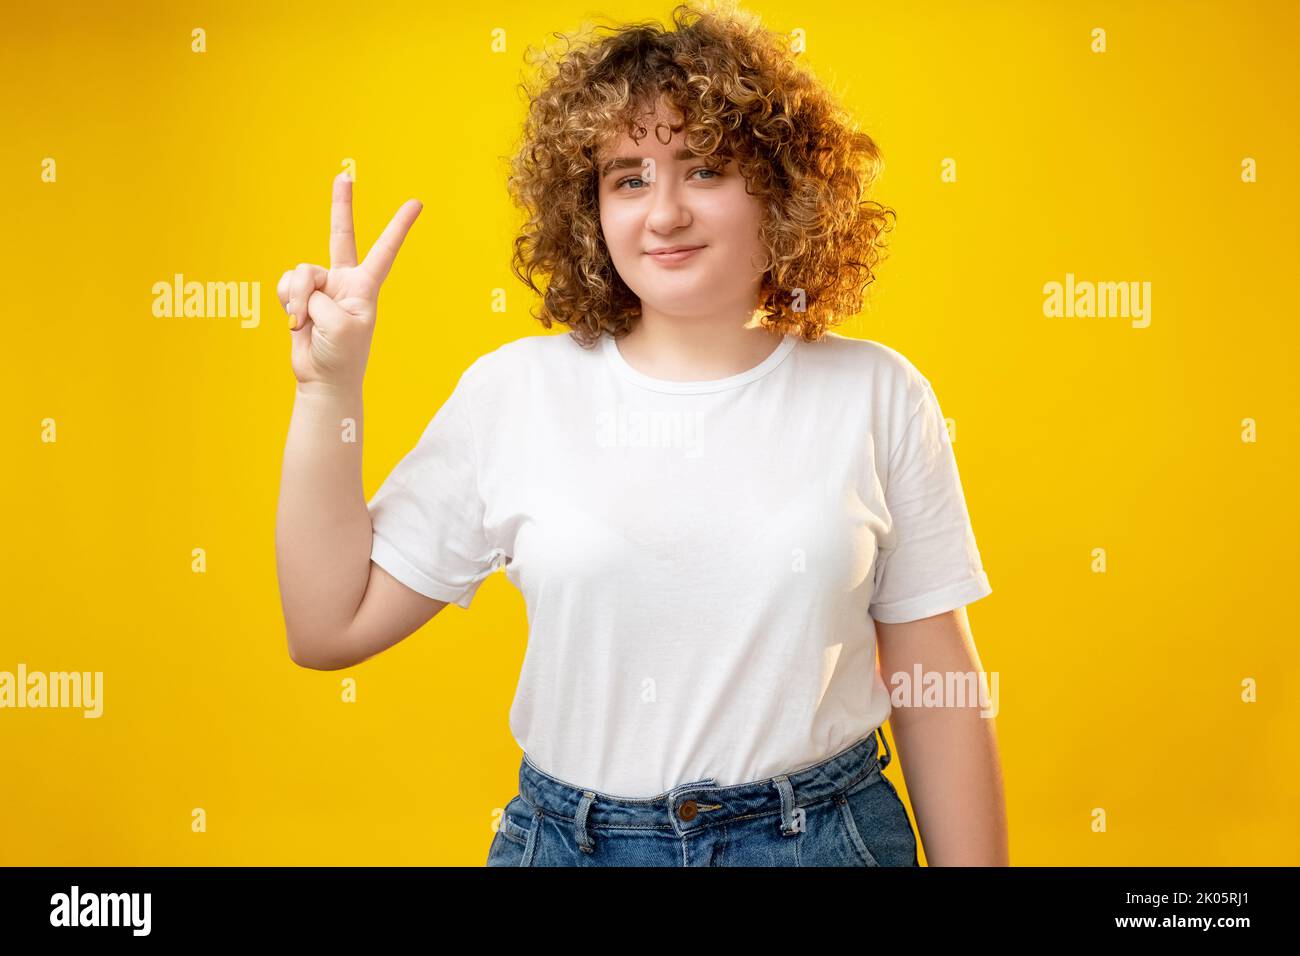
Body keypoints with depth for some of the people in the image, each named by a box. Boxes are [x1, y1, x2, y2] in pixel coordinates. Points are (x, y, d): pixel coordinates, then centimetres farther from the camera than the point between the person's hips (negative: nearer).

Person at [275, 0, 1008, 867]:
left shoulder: (875, 394, -5)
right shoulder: (514, 390, -4)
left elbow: (937, 695, -1)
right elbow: (330, 627, -3)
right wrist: (328, 387, -9)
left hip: (826, 834, 0)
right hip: (569, 837, 1)